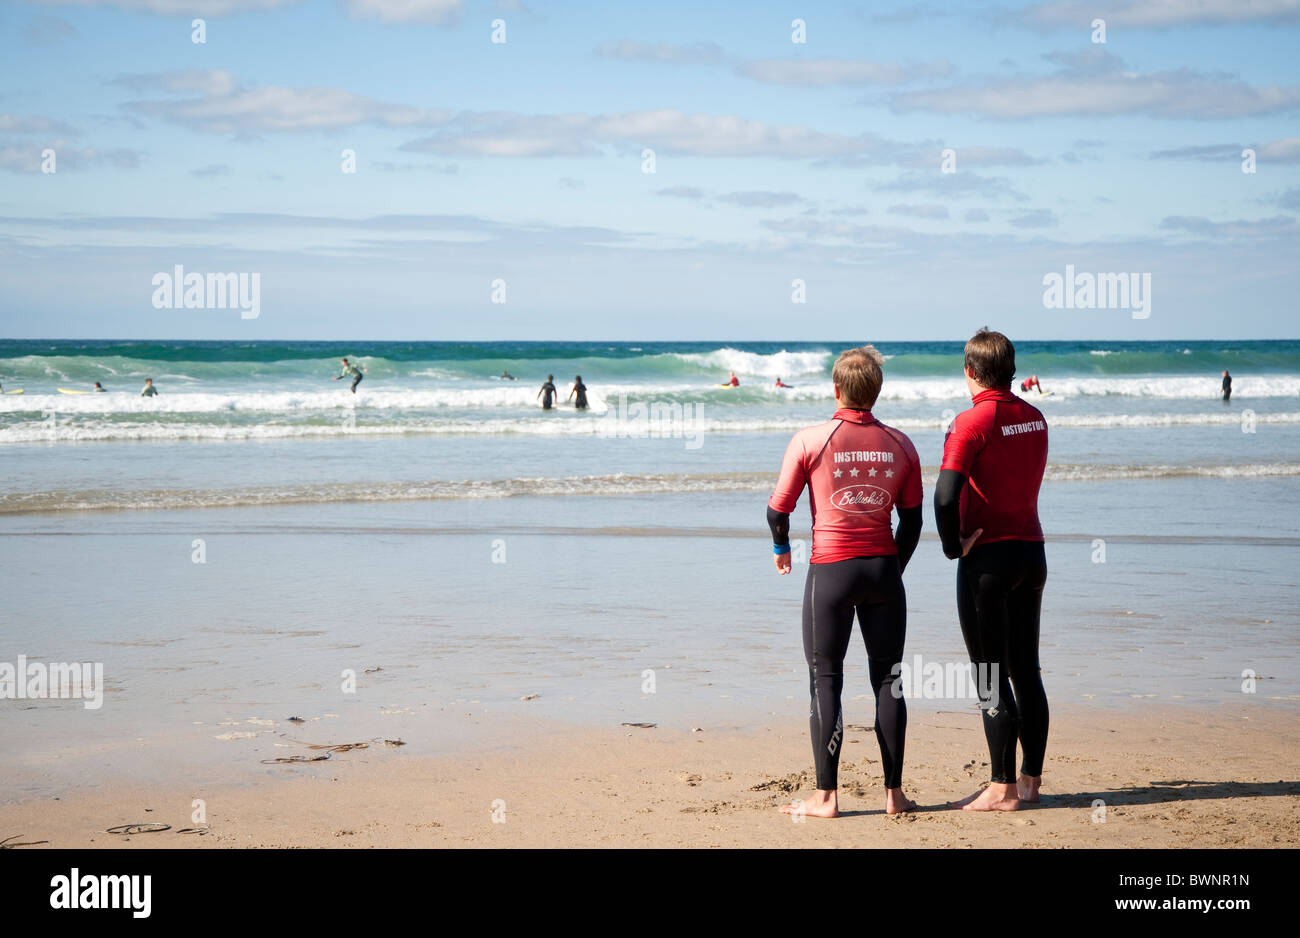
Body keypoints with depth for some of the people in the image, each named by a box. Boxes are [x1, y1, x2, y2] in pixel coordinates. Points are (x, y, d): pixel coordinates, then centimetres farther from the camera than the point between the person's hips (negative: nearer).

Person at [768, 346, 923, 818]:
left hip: (831, 569, -3)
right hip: (883, 568, 3)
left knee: (825, 680, 3)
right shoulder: (900, 445, 3)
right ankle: (894, 793, 12)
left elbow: (778, 509, 0)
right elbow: (912, 520, 9)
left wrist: (781, 548, 20)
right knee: (887, 680, 9)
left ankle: (826, 796, 3)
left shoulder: (809, 440, -7)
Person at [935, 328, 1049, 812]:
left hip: (988, 556, -7)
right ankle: (1030, 780, 17)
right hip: (1033, 551, 7)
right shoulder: (1035, 418, 8)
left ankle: (1002, 789, -2)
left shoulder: (973, 422, -14)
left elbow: (946, 495, -25)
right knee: (1026, 671, 13)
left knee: (991, 677, -3)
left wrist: (953, 546, -11)